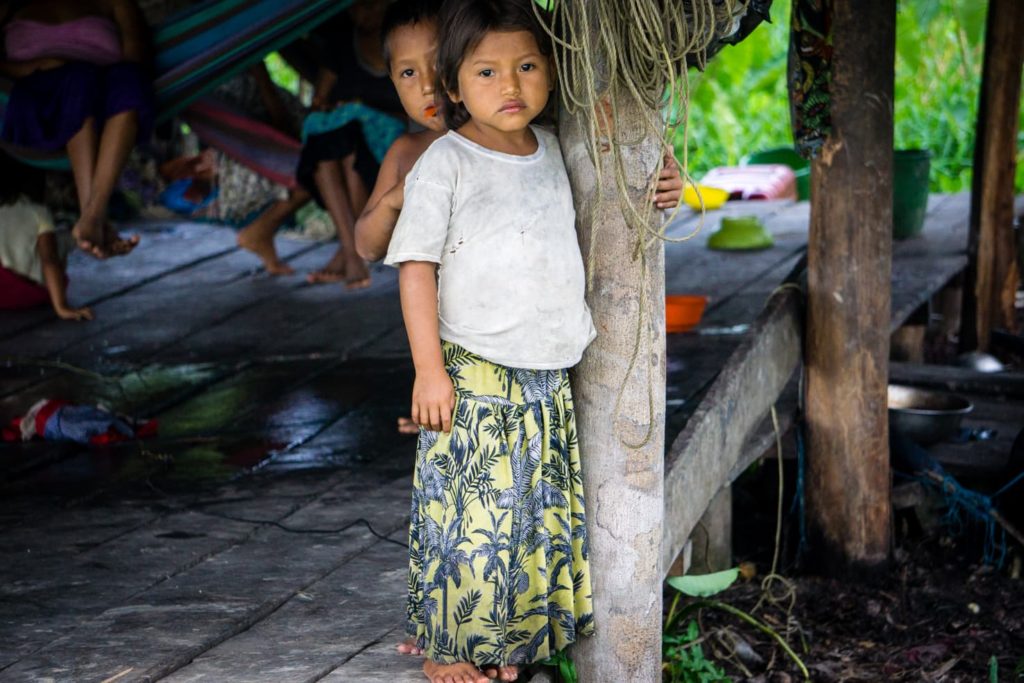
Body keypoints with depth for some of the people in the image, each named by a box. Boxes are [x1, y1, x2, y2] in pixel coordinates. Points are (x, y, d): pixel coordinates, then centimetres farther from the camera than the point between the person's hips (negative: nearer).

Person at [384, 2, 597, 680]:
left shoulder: (551, 149, 9)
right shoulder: (445, 163, -9)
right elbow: (416, 266, -9)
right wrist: (429, 369, -14)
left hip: (547, 377, 6)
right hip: (473, 381, -6)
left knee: (539, 519, 13)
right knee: (467, 522, -3)